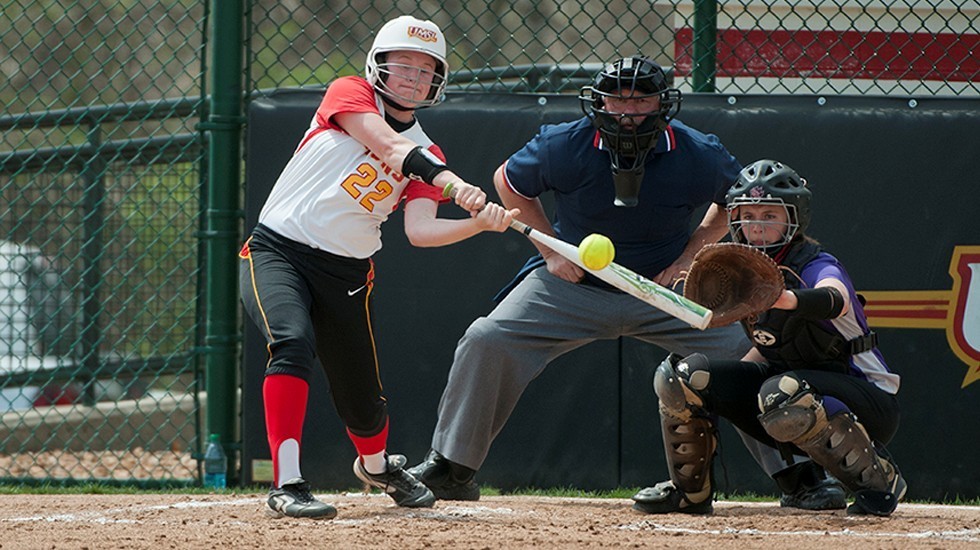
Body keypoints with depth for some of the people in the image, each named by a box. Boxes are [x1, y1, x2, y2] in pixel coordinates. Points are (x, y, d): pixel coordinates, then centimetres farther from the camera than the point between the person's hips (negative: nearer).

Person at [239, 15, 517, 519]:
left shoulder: (426, 154, 6)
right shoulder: (350, 94, -4)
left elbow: (420, 231, -10)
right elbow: (390, 146, -23)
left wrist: (480, 223, -29)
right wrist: (453, 183, -38)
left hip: (346, 272, 4)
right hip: (276, 251, -4)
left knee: (361, 398, 9)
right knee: (293, 341, -31)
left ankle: (377, 464, 45)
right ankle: (286, 485, -32)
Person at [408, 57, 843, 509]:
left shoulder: (699, 156, -17)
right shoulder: (565, 147, -18)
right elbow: (509, 182, 3)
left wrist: (692, 252, -7)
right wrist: (551, 249, -6)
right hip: (573, 283, 0)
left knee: (747, 353, -15)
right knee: (487, 342, -18)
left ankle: (799, 476, 1)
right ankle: (450, 468, -2)